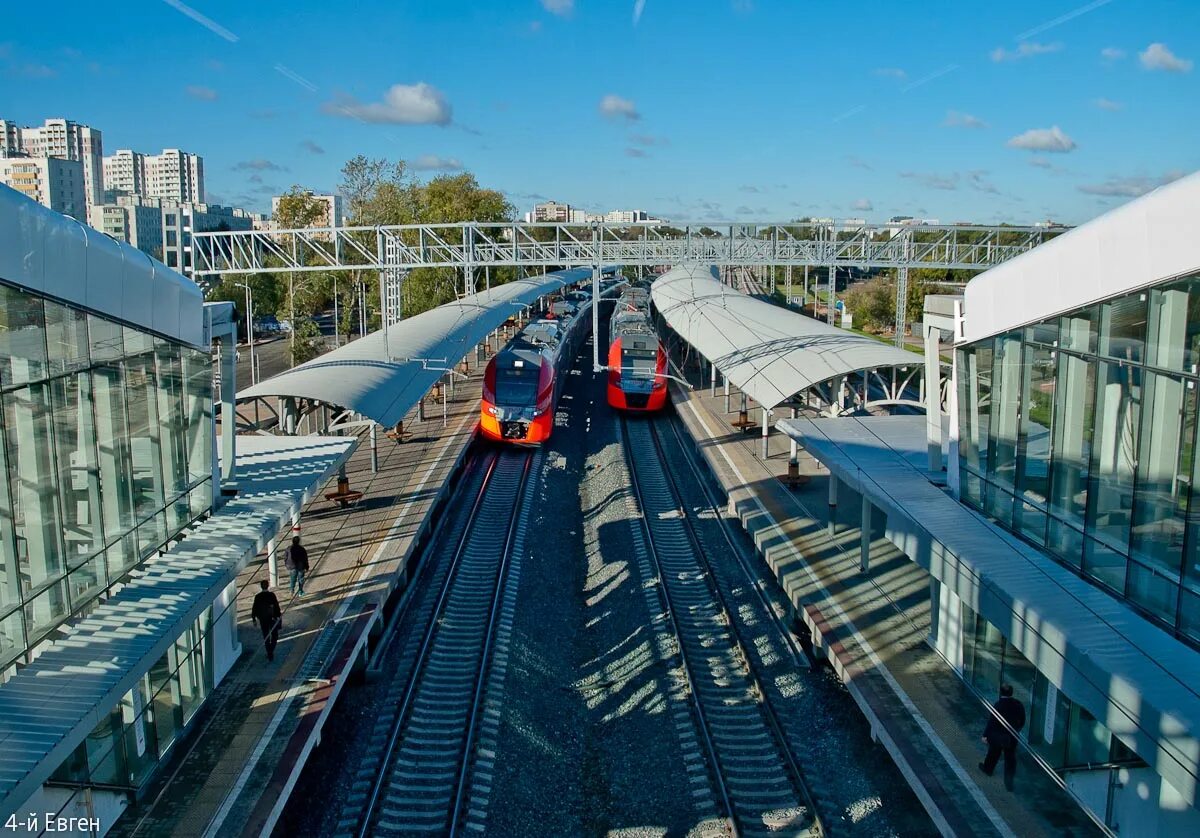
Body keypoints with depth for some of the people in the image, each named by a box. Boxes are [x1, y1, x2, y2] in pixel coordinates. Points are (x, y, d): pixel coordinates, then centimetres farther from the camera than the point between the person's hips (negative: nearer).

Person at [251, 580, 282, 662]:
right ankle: (271, 651, -1)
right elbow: (276, 606, -12)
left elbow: (254, 608, -4)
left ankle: (269, 654, 18)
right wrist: (279, 616, 0)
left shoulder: (257, 596, -9)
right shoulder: (272, 595, -14)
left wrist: (254, 619, 7)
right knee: (274, 636, 15)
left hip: (263, 619, 1)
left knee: (266, 637, 14)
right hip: (272, 618, -1)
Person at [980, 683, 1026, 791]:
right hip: (1012, 737, 2)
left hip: (997, 736, -2)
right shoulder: (1018, 704, -11)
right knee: (1010, 758, 11)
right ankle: (1009, 782, 11)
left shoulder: (997, 705, -24)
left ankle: (987, 768, 45)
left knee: (993, 753, 23)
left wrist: (985, 735, -8)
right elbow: (1022, 720, 2)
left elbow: (991, 721, -19)